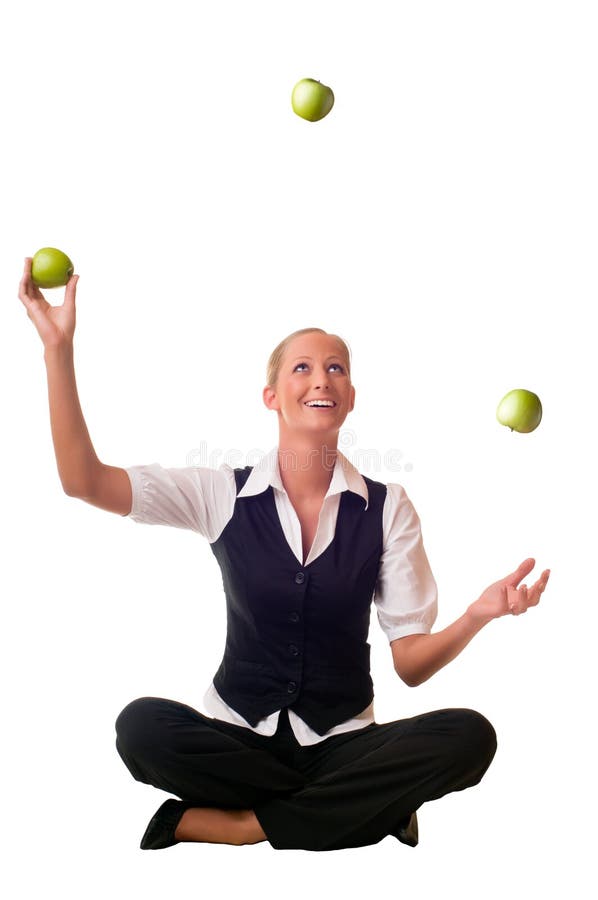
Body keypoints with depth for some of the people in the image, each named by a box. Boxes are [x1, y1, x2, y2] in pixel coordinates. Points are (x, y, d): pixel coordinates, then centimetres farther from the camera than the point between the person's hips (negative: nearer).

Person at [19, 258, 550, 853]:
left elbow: (410, 662, -3)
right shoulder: (223, 495, -1)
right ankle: (362, 807, -14)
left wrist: (478, 615, -23)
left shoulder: (387, 507, -1)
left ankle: (234, 822, -19)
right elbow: (83, 480, -11)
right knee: (141, 726, -30)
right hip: (239, 735, 0)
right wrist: (58, 347, -15)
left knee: (469, 736, -26)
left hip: (342, 742, 1)